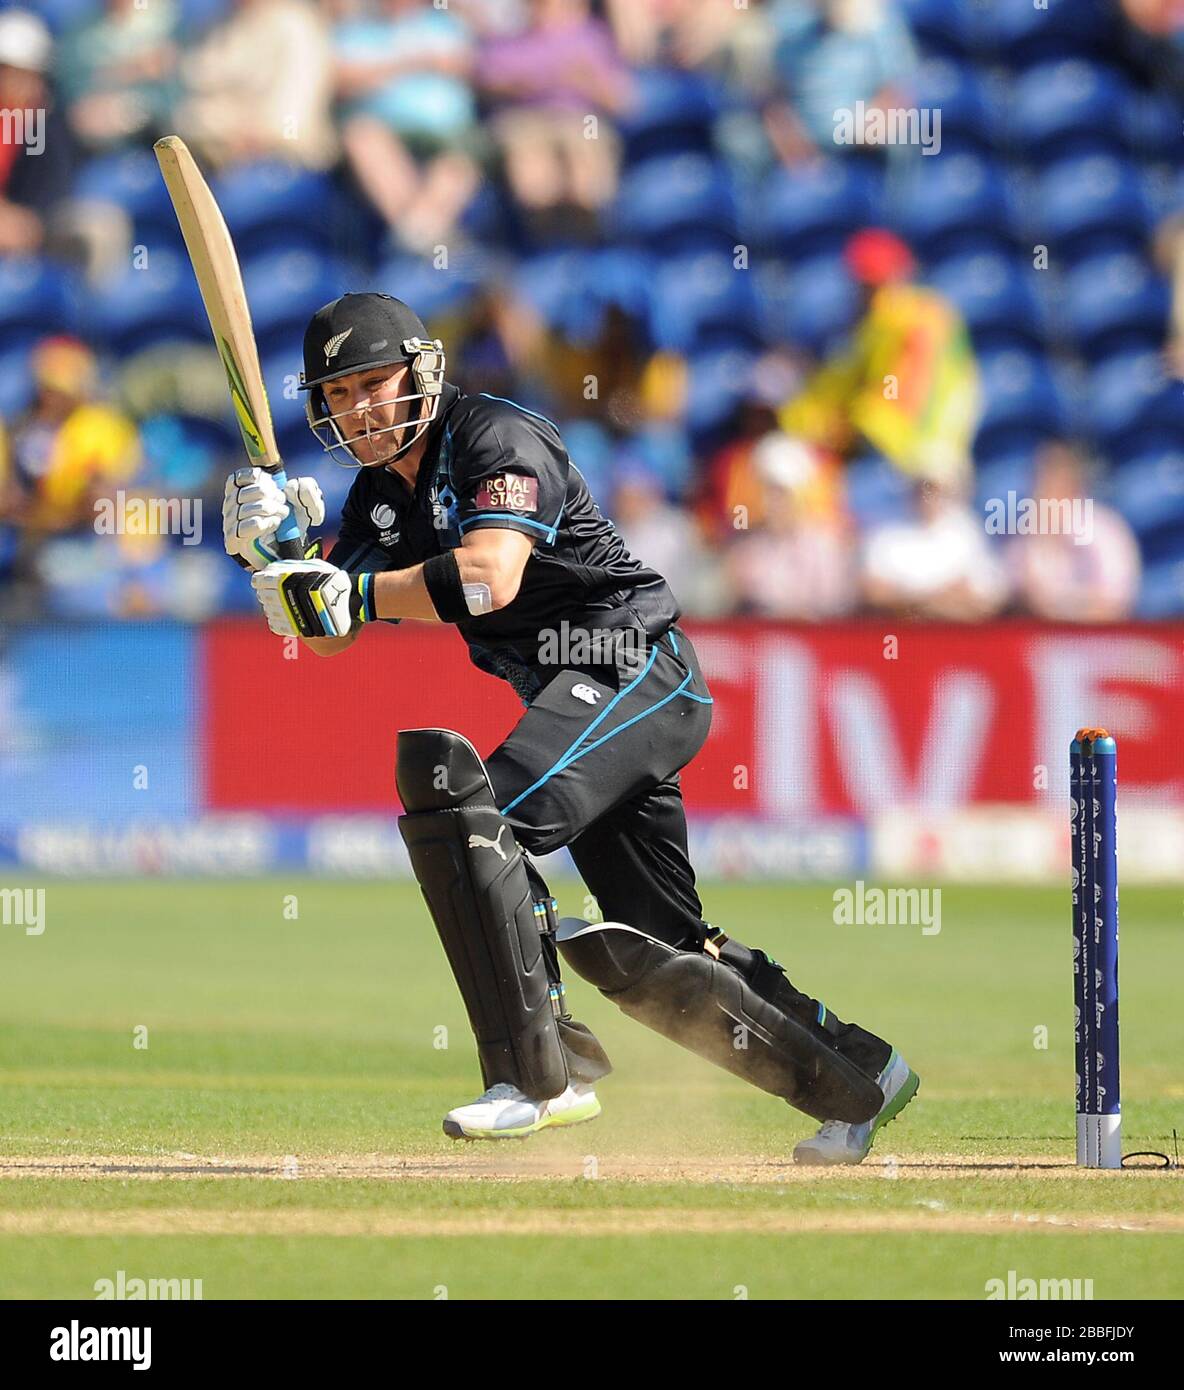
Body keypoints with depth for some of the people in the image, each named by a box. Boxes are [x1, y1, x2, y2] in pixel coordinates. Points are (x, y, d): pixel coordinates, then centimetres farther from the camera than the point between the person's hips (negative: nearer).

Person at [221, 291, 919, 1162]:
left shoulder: (499, 440, -15)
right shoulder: (379, 494, 12)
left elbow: (491, 577, -31)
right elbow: (330, 634, 7)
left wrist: (357, 593, -31)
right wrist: (277, 554, -11)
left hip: (639, 671, -10)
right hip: (565, 693, 10)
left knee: (465, 813, -29)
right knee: (646, 957, 10)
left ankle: (540, 1074, -29)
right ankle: (859, 1081, 24)